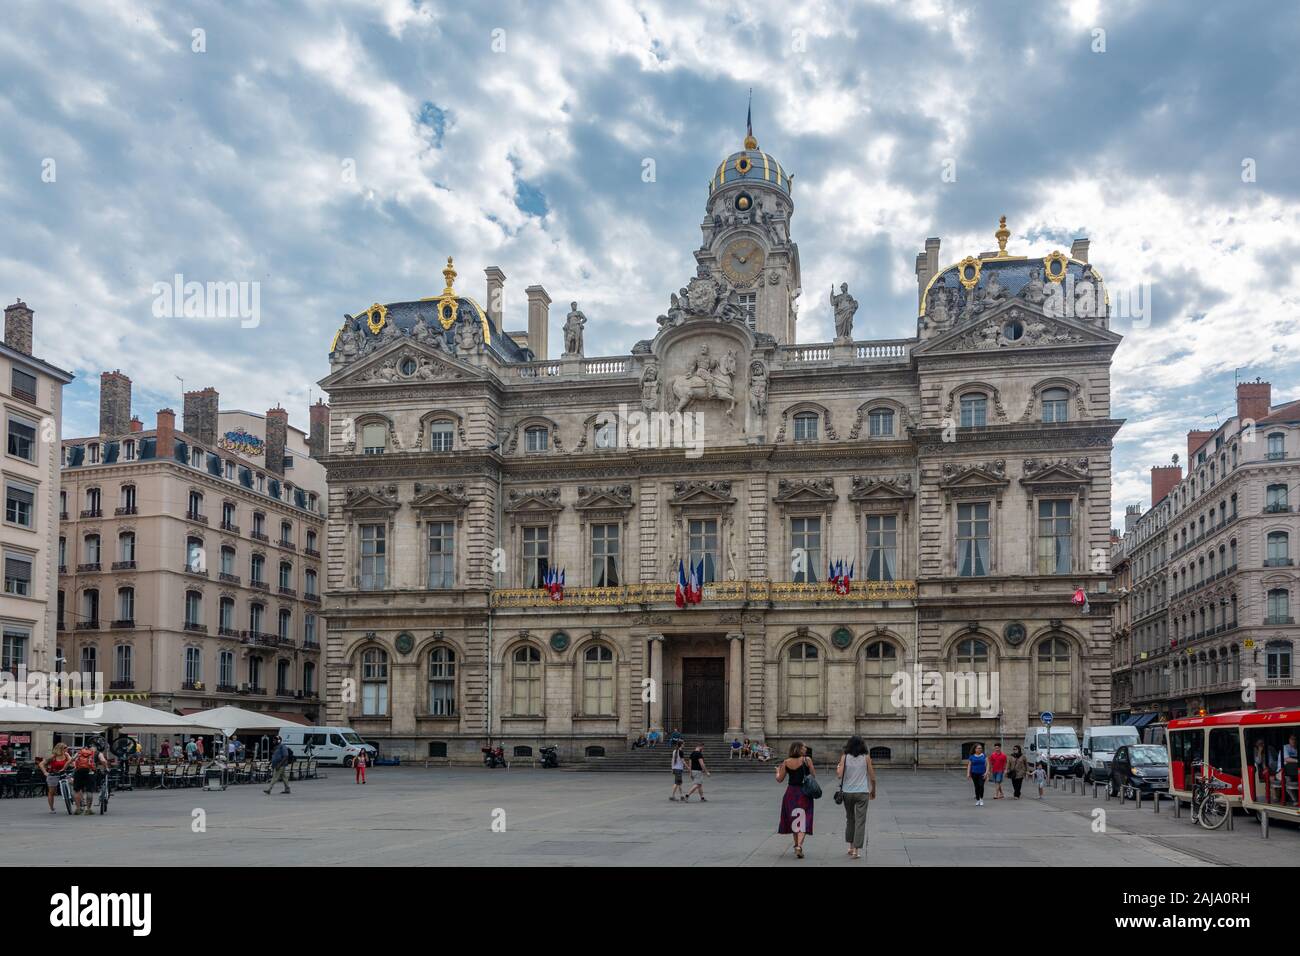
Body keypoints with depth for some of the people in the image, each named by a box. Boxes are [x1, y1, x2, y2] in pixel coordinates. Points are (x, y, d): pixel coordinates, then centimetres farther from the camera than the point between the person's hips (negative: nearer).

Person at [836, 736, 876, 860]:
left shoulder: (845, 757, -2)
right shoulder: (866, 757, -2)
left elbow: (840, 775, -10)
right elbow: (872, 777, -1)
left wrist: (837, 769, 12)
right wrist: (873, 790, 14)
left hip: (847, 793, 2)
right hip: (862, 793, -2)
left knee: (850, 819, 19)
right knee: (860, 822, 0)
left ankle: (851, 847, 24)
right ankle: (856, 850, -5)